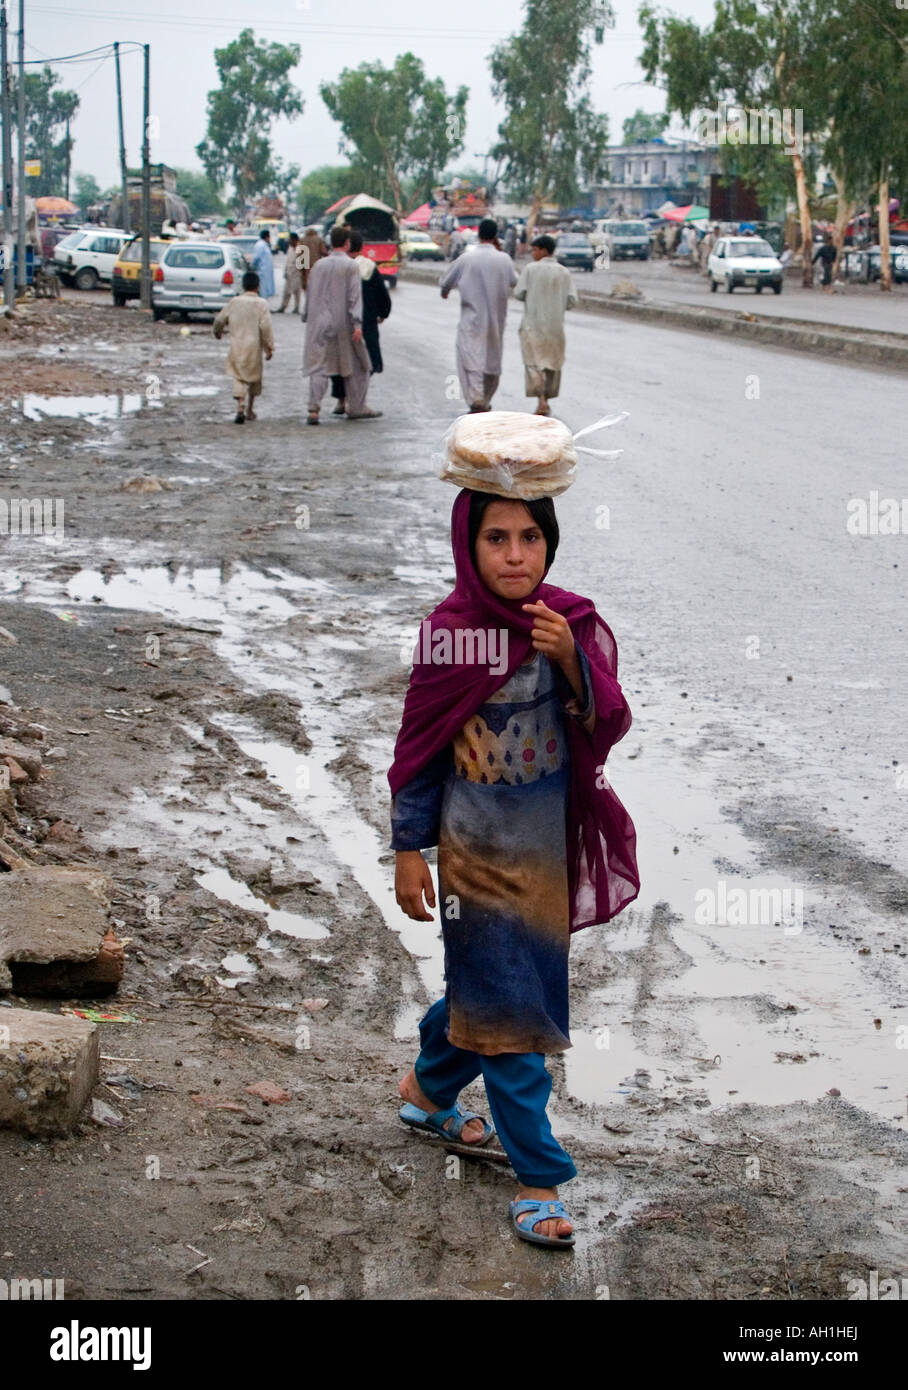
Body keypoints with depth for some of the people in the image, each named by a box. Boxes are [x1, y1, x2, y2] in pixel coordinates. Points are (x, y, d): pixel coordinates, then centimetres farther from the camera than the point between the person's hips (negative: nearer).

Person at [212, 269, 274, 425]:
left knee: (239, 378, 3)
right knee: (254, 377, 16)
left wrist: (217, 332, 32)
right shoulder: (261, 304, -7)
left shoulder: (234, 302, 2)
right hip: (254, 346, -1)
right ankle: (249, 410, 25)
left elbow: (219, 320, 10)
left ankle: (240, 407, -18)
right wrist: (269, 347, -6)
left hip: (236, 346, 1)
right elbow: (266, 327, -13)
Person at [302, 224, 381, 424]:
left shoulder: (318, 265, 7)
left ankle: (314, 409, -12)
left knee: (318, 367, 1)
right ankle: (356, 407, 17)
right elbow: (354, 296, -14)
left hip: (319, 325, 3)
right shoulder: (350, 266, -7)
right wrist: (357, 324, -17)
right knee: (357, 366, 12)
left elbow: (309, 295, 13)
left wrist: (307, 318, 22)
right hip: (342, 324, -3)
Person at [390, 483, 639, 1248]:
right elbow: (422, 746, -5)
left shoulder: (574, 624, -6)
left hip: (549, 848, 4)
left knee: (485, 980, 20)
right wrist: (409, 849, -4)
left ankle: (428, 1086, 46)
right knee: (508, 1005, 0)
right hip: (476, 848, -3)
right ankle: (538, 1176, 9)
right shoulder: (448, 632, -13)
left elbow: (608, 727, -10)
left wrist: (570, 662, -27)